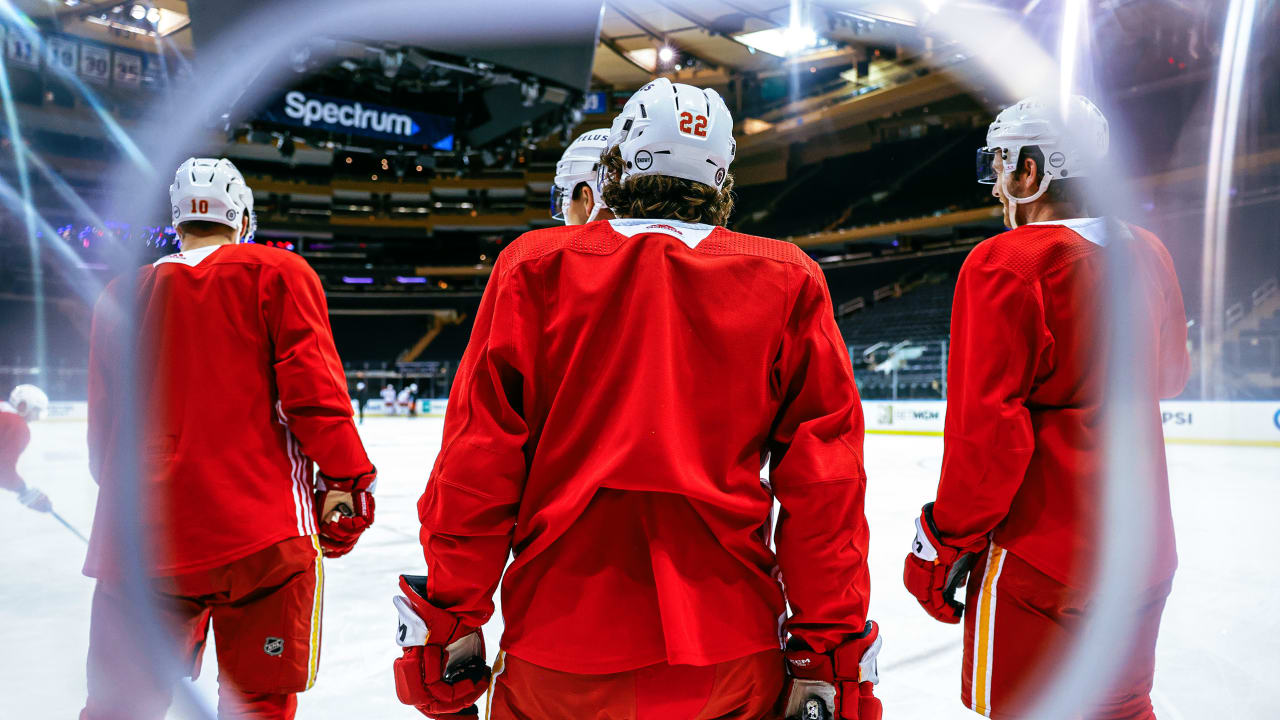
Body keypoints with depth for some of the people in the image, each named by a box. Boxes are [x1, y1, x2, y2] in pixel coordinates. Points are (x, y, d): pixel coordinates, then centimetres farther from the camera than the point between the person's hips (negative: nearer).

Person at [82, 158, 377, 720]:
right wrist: (346, 482, -2)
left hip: (138, 541, 4)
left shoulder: (121, 296, 13)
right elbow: (312, 388, -9)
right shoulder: (277, 273, 1)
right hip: (262, 538, -4)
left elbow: (104, 430, 17)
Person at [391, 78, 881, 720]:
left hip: (556, 654, 1)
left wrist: (446, 622, 4)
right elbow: (823, 485, -3)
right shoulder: (789, 283, 0)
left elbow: (476, 464, -5)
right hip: (732, 659, 0)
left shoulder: (534, 267, -2)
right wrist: (831, 655, 4)